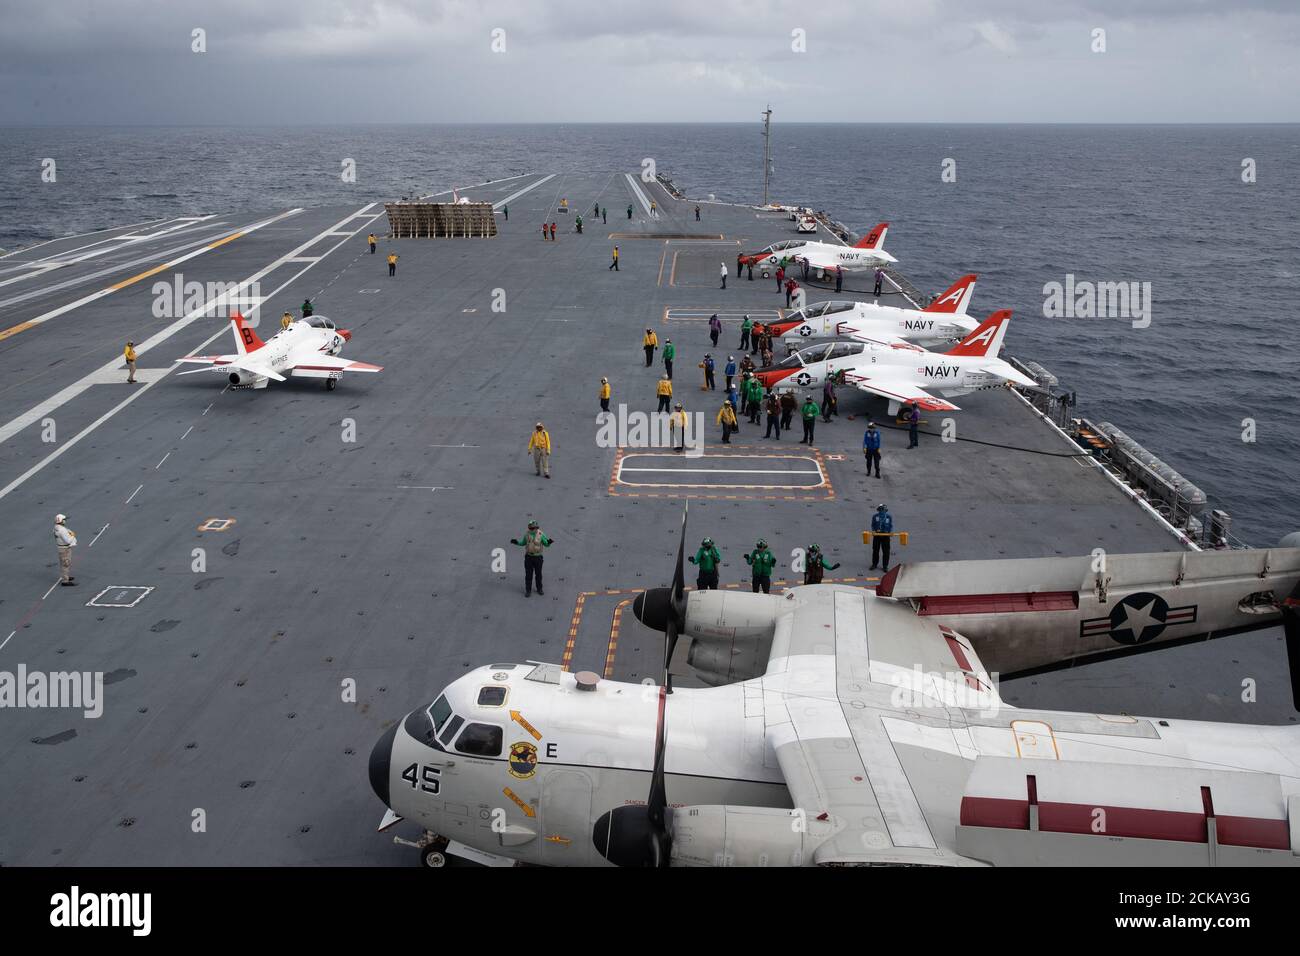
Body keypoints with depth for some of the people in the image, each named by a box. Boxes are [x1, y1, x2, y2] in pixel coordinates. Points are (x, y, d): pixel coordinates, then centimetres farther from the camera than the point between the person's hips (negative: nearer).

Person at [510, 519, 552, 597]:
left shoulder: (541, 535, -14)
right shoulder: (527, 533, -6)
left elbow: (547, 544, -9)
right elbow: (523, 543, 8)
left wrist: (549, 542, -33)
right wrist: (516, 542, -11)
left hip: (538, 557, -1)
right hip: (528, 556, 1)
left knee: (538, 574, 12)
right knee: (528, 574, 5)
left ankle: (539, 589, 32)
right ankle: (528, 591, 16)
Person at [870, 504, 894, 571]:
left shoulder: (889, 517, 2)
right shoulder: (875, 516, 3)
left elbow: (891, 525, 6)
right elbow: (873, 525, 6)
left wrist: (891, 532, -10)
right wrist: (873, 530, -12)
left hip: (886, 535, -1)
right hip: (876, 535, 1)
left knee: (886, 551, -1)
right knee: (875, 550, 8)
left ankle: (885, 566, 8)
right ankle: (874, 564, 22)